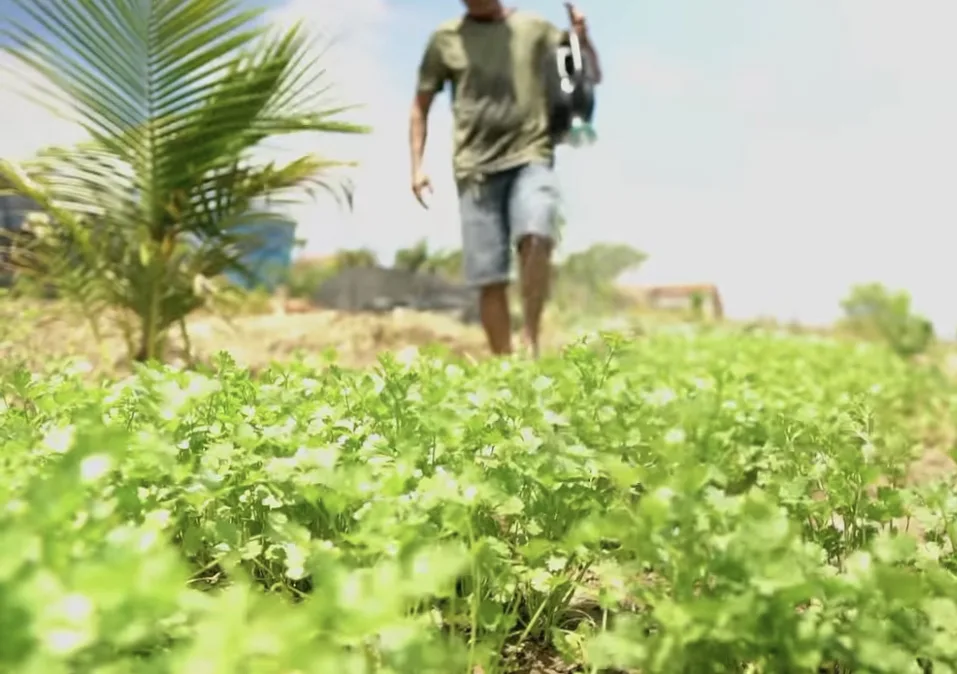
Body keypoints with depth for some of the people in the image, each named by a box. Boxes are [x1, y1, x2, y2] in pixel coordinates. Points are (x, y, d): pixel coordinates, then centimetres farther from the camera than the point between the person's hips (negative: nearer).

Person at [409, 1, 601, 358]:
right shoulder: (445, 39, 12)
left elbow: (591, 76, 18)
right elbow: (421, 106, 18)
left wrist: (582, 38, -3)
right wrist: (417, 165, 6)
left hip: (531, 158, -1)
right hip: (476, 169, 1)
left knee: (536, 239, -29)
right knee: (489, 279, -5)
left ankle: (531, 341, -16)